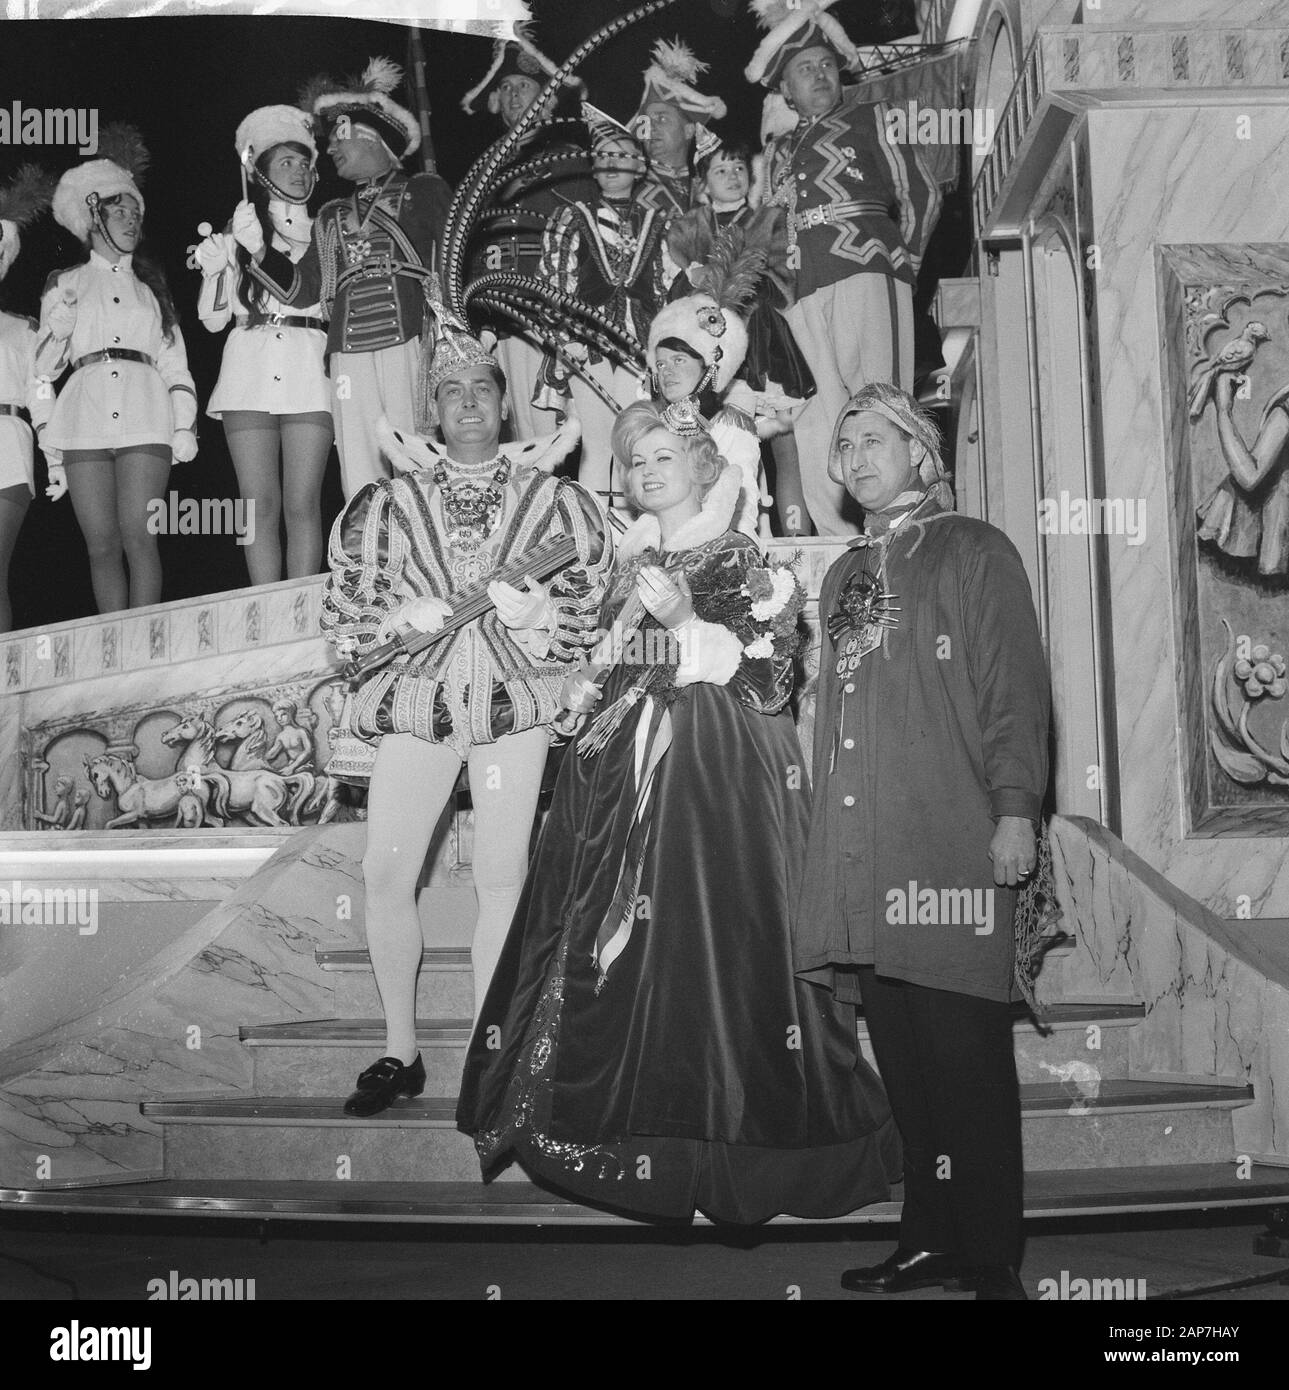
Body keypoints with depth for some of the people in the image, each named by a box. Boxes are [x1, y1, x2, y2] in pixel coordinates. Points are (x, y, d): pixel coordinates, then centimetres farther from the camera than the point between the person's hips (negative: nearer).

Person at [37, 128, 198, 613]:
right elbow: (44, 369, 16)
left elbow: (173, 361, 15)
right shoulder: (65, 284, 20)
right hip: (84, 416, 0)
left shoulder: (151, 286, 22)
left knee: (138, 536, -14)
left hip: (144, 414, 0)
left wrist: (184, 425, 1)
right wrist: (59, 326, -4)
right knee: (102, 545, -5)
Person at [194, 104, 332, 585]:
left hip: (309, 370, -1)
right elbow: (213, 319, 14)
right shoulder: (237, 234, 17)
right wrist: (213, 270, -1)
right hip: (250, 368, 1)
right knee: (261, 506, -4)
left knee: (302, 504, -10)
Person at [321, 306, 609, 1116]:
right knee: (386, 872, -3)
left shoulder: (554, 499, 6)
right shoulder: (394, 502, 9)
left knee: (502, 879, -1)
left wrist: (536, 609, -14)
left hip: (515, 700, -1)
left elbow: (594, 607, 4)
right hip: (416, 698, 2)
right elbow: (345, 610, 9)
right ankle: (401, 1051, 13)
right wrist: (402, 616, -10)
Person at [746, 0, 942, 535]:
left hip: (866, 271, -4)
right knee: (816, 416, -8)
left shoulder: (870, 119, 17)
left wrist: (905, 259, 4)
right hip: (801, 290, 4)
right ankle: (837, 540, -10)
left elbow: (922, 193, 10)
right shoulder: (779, 148, 28)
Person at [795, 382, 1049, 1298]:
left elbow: (1015, 687, -3)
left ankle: (992, 1260, 3)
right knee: (903, 1057, 8)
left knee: (965, 1057, -5)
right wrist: (833, 831, 18)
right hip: (864, 849, 6)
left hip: (951, 843, -6)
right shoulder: (846, 576, 23)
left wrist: (1016, 806, -13)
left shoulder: (973, 551, 6)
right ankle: (931, 1240, 17)